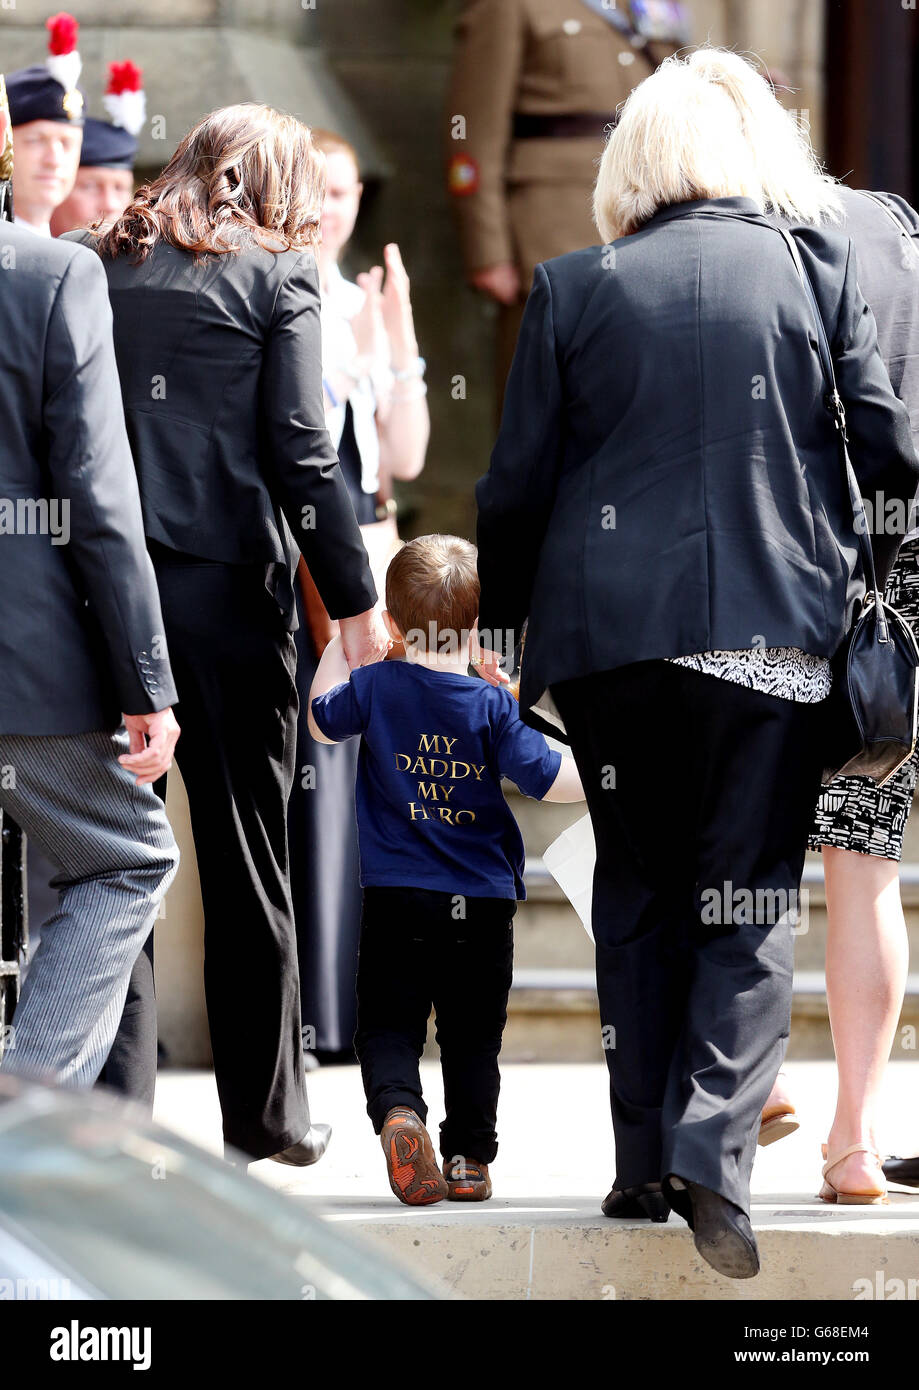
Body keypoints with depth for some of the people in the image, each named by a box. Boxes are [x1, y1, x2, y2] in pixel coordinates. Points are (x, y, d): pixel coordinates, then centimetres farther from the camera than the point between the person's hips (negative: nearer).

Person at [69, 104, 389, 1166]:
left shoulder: (94, 265, 10)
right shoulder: (277, 272, 0)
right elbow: (299, 448, -6)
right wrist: (354, 601, -2)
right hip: (228, 580, -3)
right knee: (247, 855, 6)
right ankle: (265, 1111, 12)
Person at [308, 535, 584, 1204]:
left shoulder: (374, 687, -3)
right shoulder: (492, 705, -9)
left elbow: (322, 722, 16)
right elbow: (548, 778, -11)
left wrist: (337, 647, 25)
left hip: (397, 898, 0)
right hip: (482, 906, 0)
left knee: (389, 1025, 4)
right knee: (473, 1036, 11)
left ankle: (397, 1108, -23)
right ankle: (468, 1157, 12)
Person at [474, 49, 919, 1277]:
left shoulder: (574, 289, 2)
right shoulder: (818, 266, 0)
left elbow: (517, 485, 3)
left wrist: (503, 630, 16)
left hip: (609, 624, 1)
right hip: (773, 625, -1)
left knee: (640, 891, 14)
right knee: (751, 901, 3)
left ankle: (646, 1156, 12)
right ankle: (714, 1148, -14)